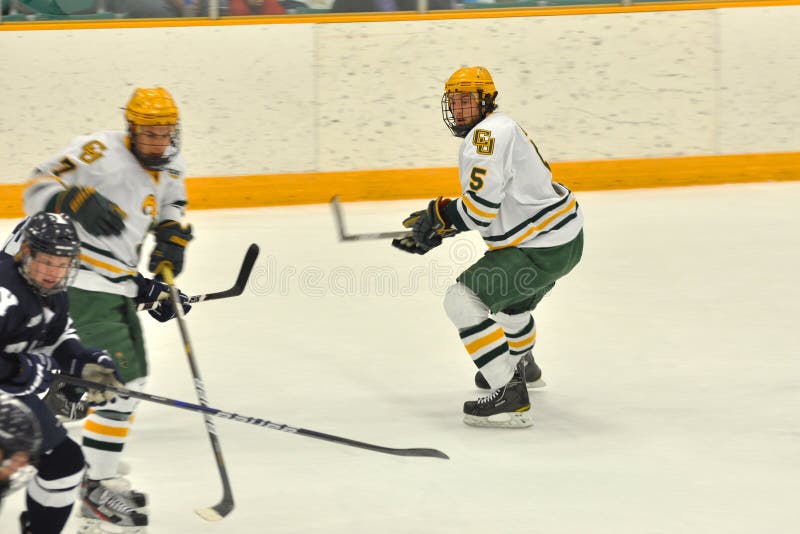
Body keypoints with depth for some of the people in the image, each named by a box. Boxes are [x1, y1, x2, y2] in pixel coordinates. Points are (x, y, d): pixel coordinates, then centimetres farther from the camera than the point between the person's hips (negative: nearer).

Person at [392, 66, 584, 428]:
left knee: (464, 300, -14)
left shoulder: (489, 134, -18)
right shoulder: (499, 130, 17)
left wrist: (439, 214, -9)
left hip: (544, 247, -11)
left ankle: (510, 396, -16)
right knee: (501, 291, 37)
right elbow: (490, 207, 21)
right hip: (564, 235, 11)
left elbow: (481, 205, -25)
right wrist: (438, 230, 13)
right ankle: (522, 364, 61)